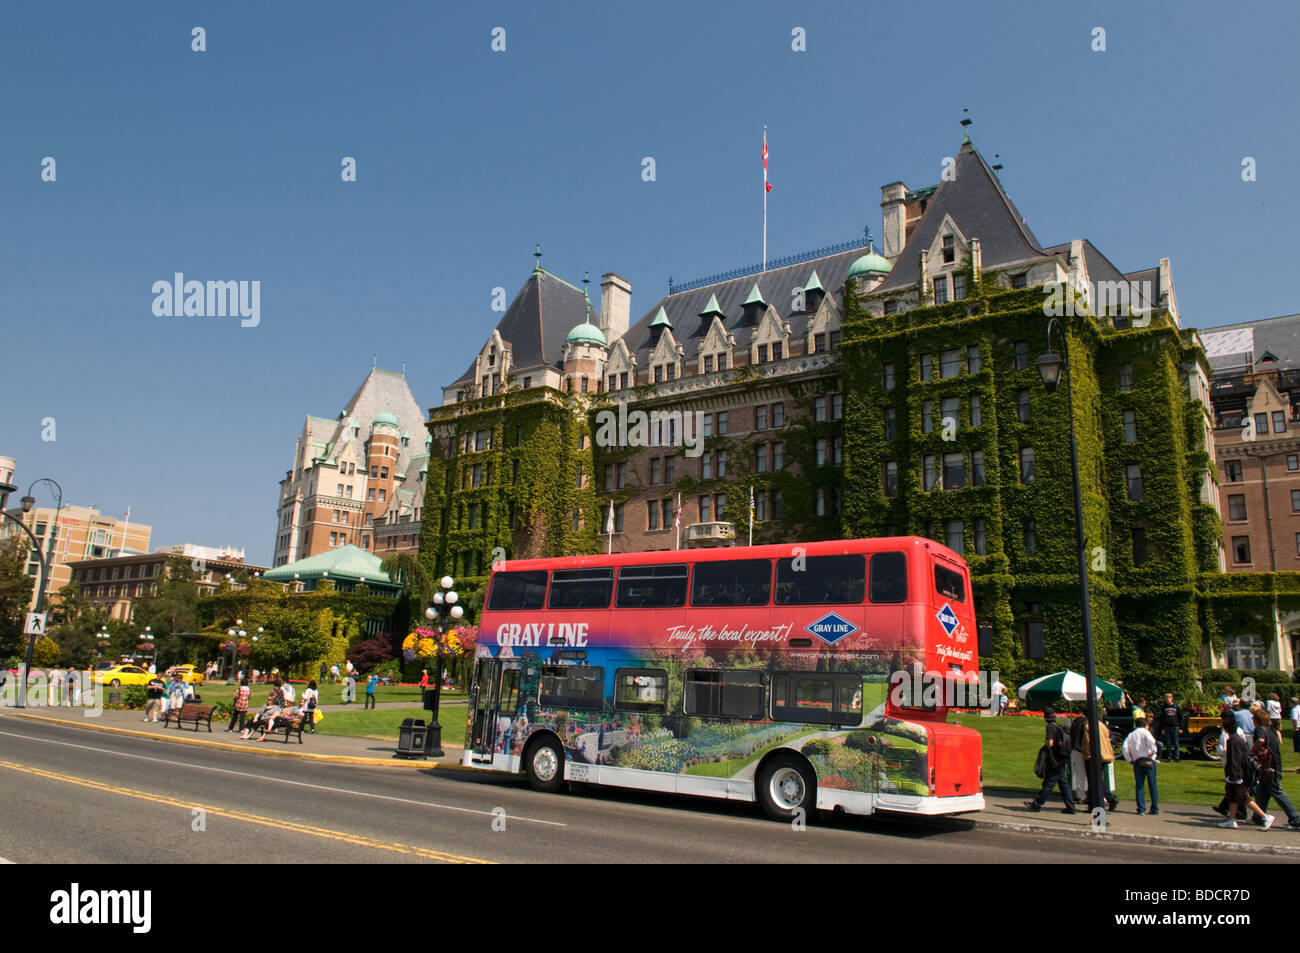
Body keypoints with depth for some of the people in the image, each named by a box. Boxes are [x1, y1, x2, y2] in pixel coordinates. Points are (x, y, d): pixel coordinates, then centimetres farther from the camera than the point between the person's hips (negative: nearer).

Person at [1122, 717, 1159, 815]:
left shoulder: (1130, 735, 14)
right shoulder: (1145, 732, 2)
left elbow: (1125, 748, 3)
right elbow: (1150, 741, -19)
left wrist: (1130, 760, 8)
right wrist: (1153, 751, -7)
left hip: (1137, 762, 3)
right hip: (1149, 761, -3)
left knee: (1139, 786, 5)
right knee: (1152, 785, 4)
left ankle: (1141, 809, 1)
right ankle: (1155, 809, 6)